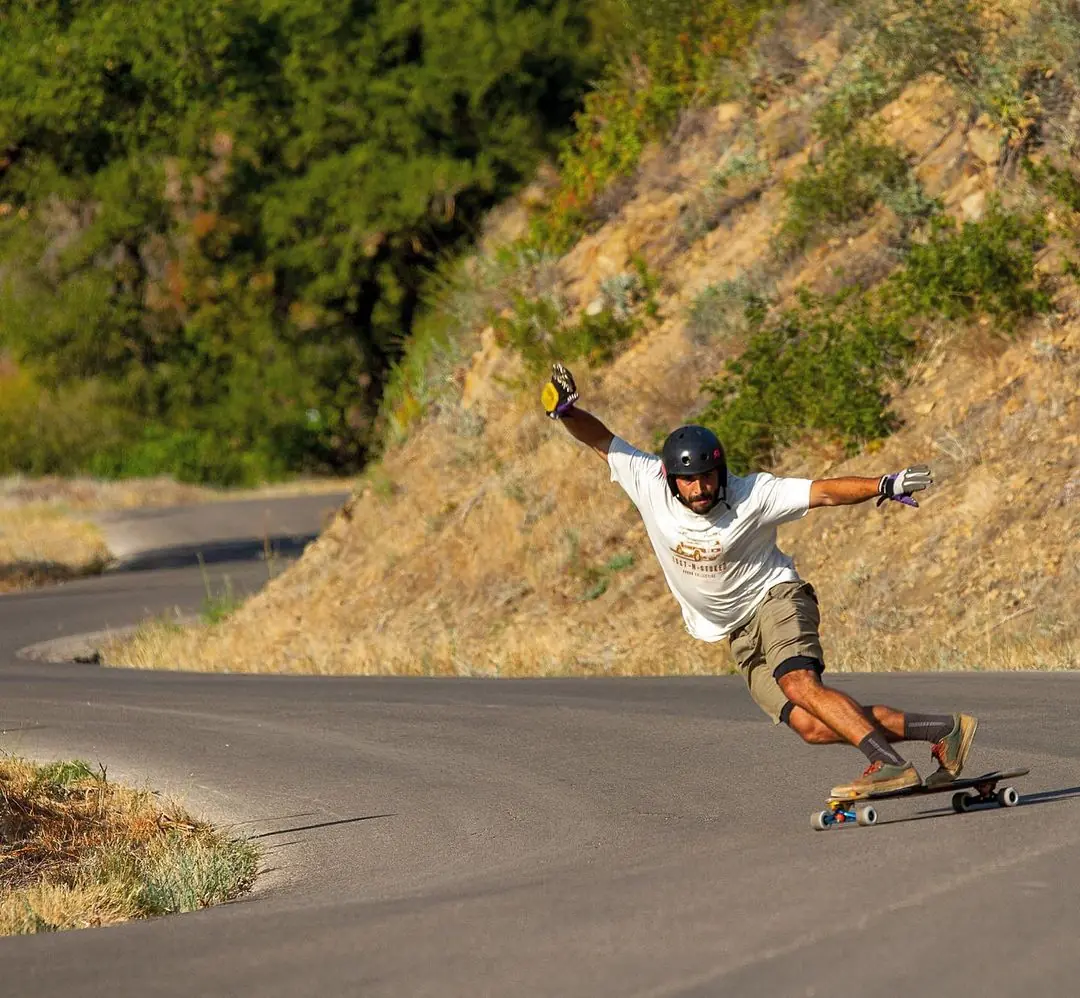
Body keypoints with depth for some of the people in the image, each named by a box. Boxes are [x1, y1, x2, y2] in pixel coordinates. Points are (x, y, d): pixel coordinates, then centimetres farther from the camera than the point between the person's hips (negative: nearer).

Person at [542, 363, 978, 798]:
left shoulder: (753, 494, -17)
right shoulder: (649, 484, -9)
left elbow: (824, 492, -20)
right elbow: (600, 439, -2)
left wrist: (885, 486, -33)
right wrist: (565, 410, -20)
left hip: (775, 597, -3)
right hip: (740, 635, 3)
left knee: (800, 686, -34)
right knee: (810, 725, -15)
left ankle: (892, 765, -38)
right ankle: (941, 730, -10)